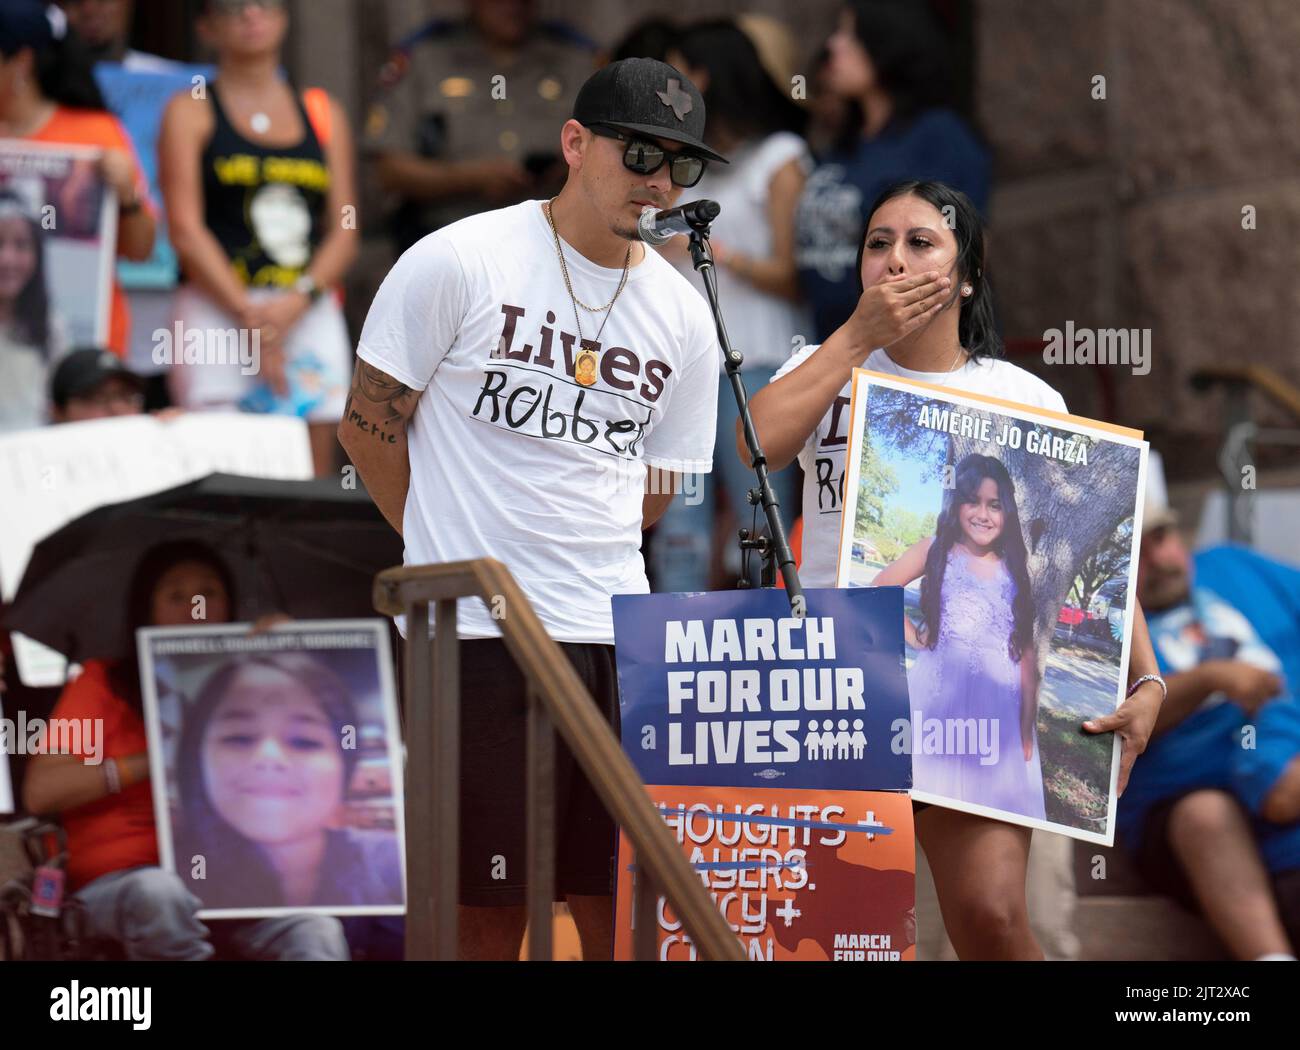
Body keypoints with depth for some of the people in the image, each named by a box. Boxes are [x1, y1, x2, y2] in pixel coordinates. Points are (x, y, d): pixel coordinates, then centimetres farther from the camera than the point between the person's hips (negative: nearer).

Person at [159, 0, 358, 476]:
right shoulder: (190, 112, 6)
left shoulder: (324, 115, 16)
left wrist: (296, 302, -9)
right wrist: (248, 315, -13)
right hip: (218, 308, -3)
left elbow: (345, 232, 9)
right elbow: (186, 230, -4)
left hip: (310, 313, 4)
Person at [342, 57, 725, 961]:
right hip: (474, 631, -4)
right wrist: (457, 553, 9)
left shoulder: (683, 318, 10)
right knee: (487, 910, -4)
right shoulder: (461, 263, -4)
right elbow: (370, 424, 2)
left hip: (614, 634, 5)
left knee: (623, 904, 3)